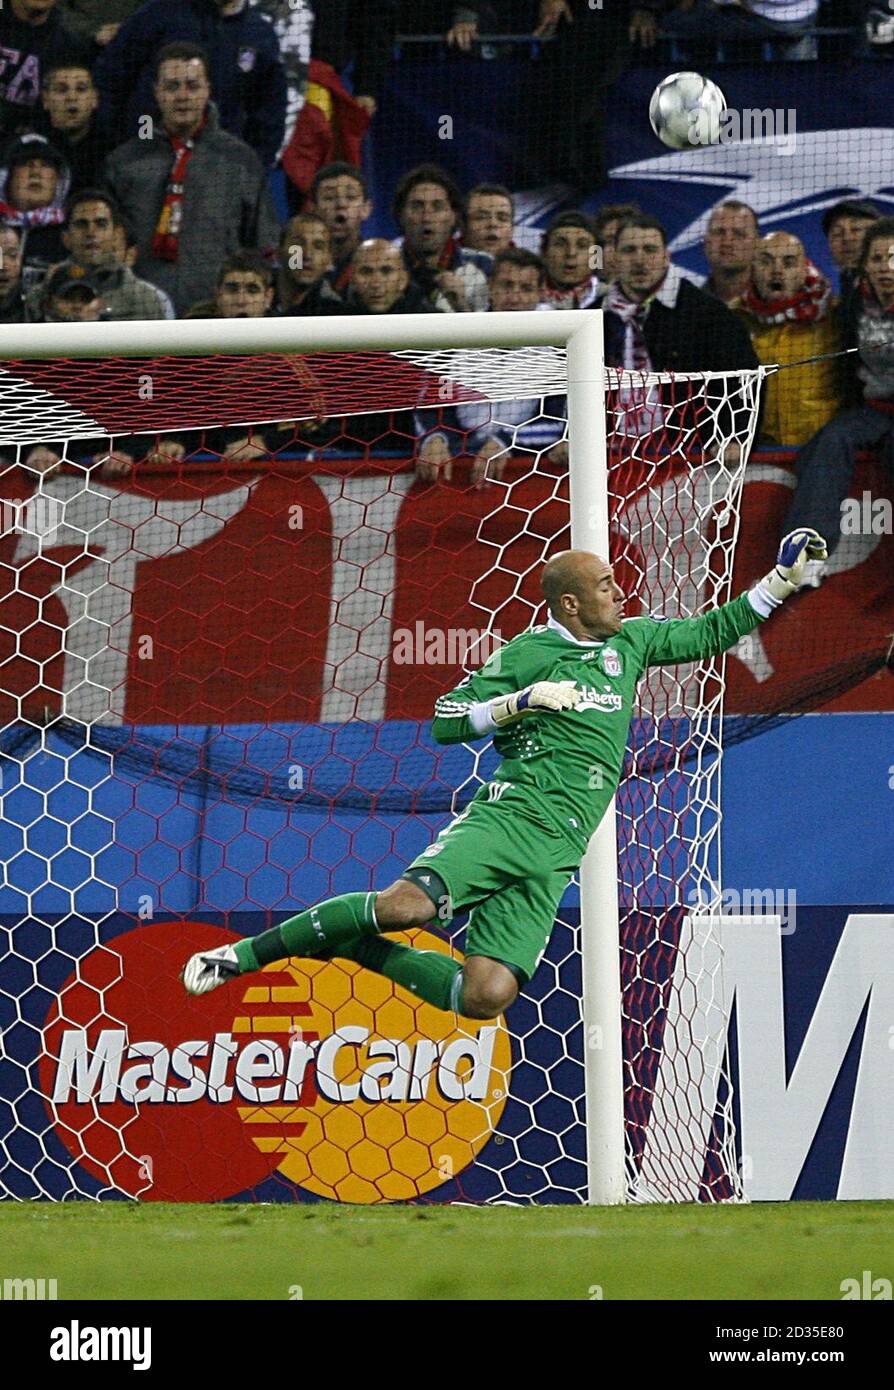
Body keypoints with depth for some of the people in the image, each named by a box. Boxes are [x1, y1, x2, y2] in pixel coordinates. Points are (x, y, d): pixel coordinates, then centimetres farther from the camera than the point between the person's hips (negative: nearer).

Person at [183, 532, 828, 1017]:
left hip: (557, 855, 5)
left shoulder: (630, 642, 17)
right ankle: (247, 952, -15)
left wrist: (782, 582, 20)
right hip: (508, 817, -5)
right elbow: (446, 721, 0)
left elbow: (711, 634, 28)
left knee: (486, 997, -15)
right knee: (408, 904, -31)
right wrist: (524, 701, -13)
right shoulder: (528, 654, 2)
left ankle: (357, 948, 6)